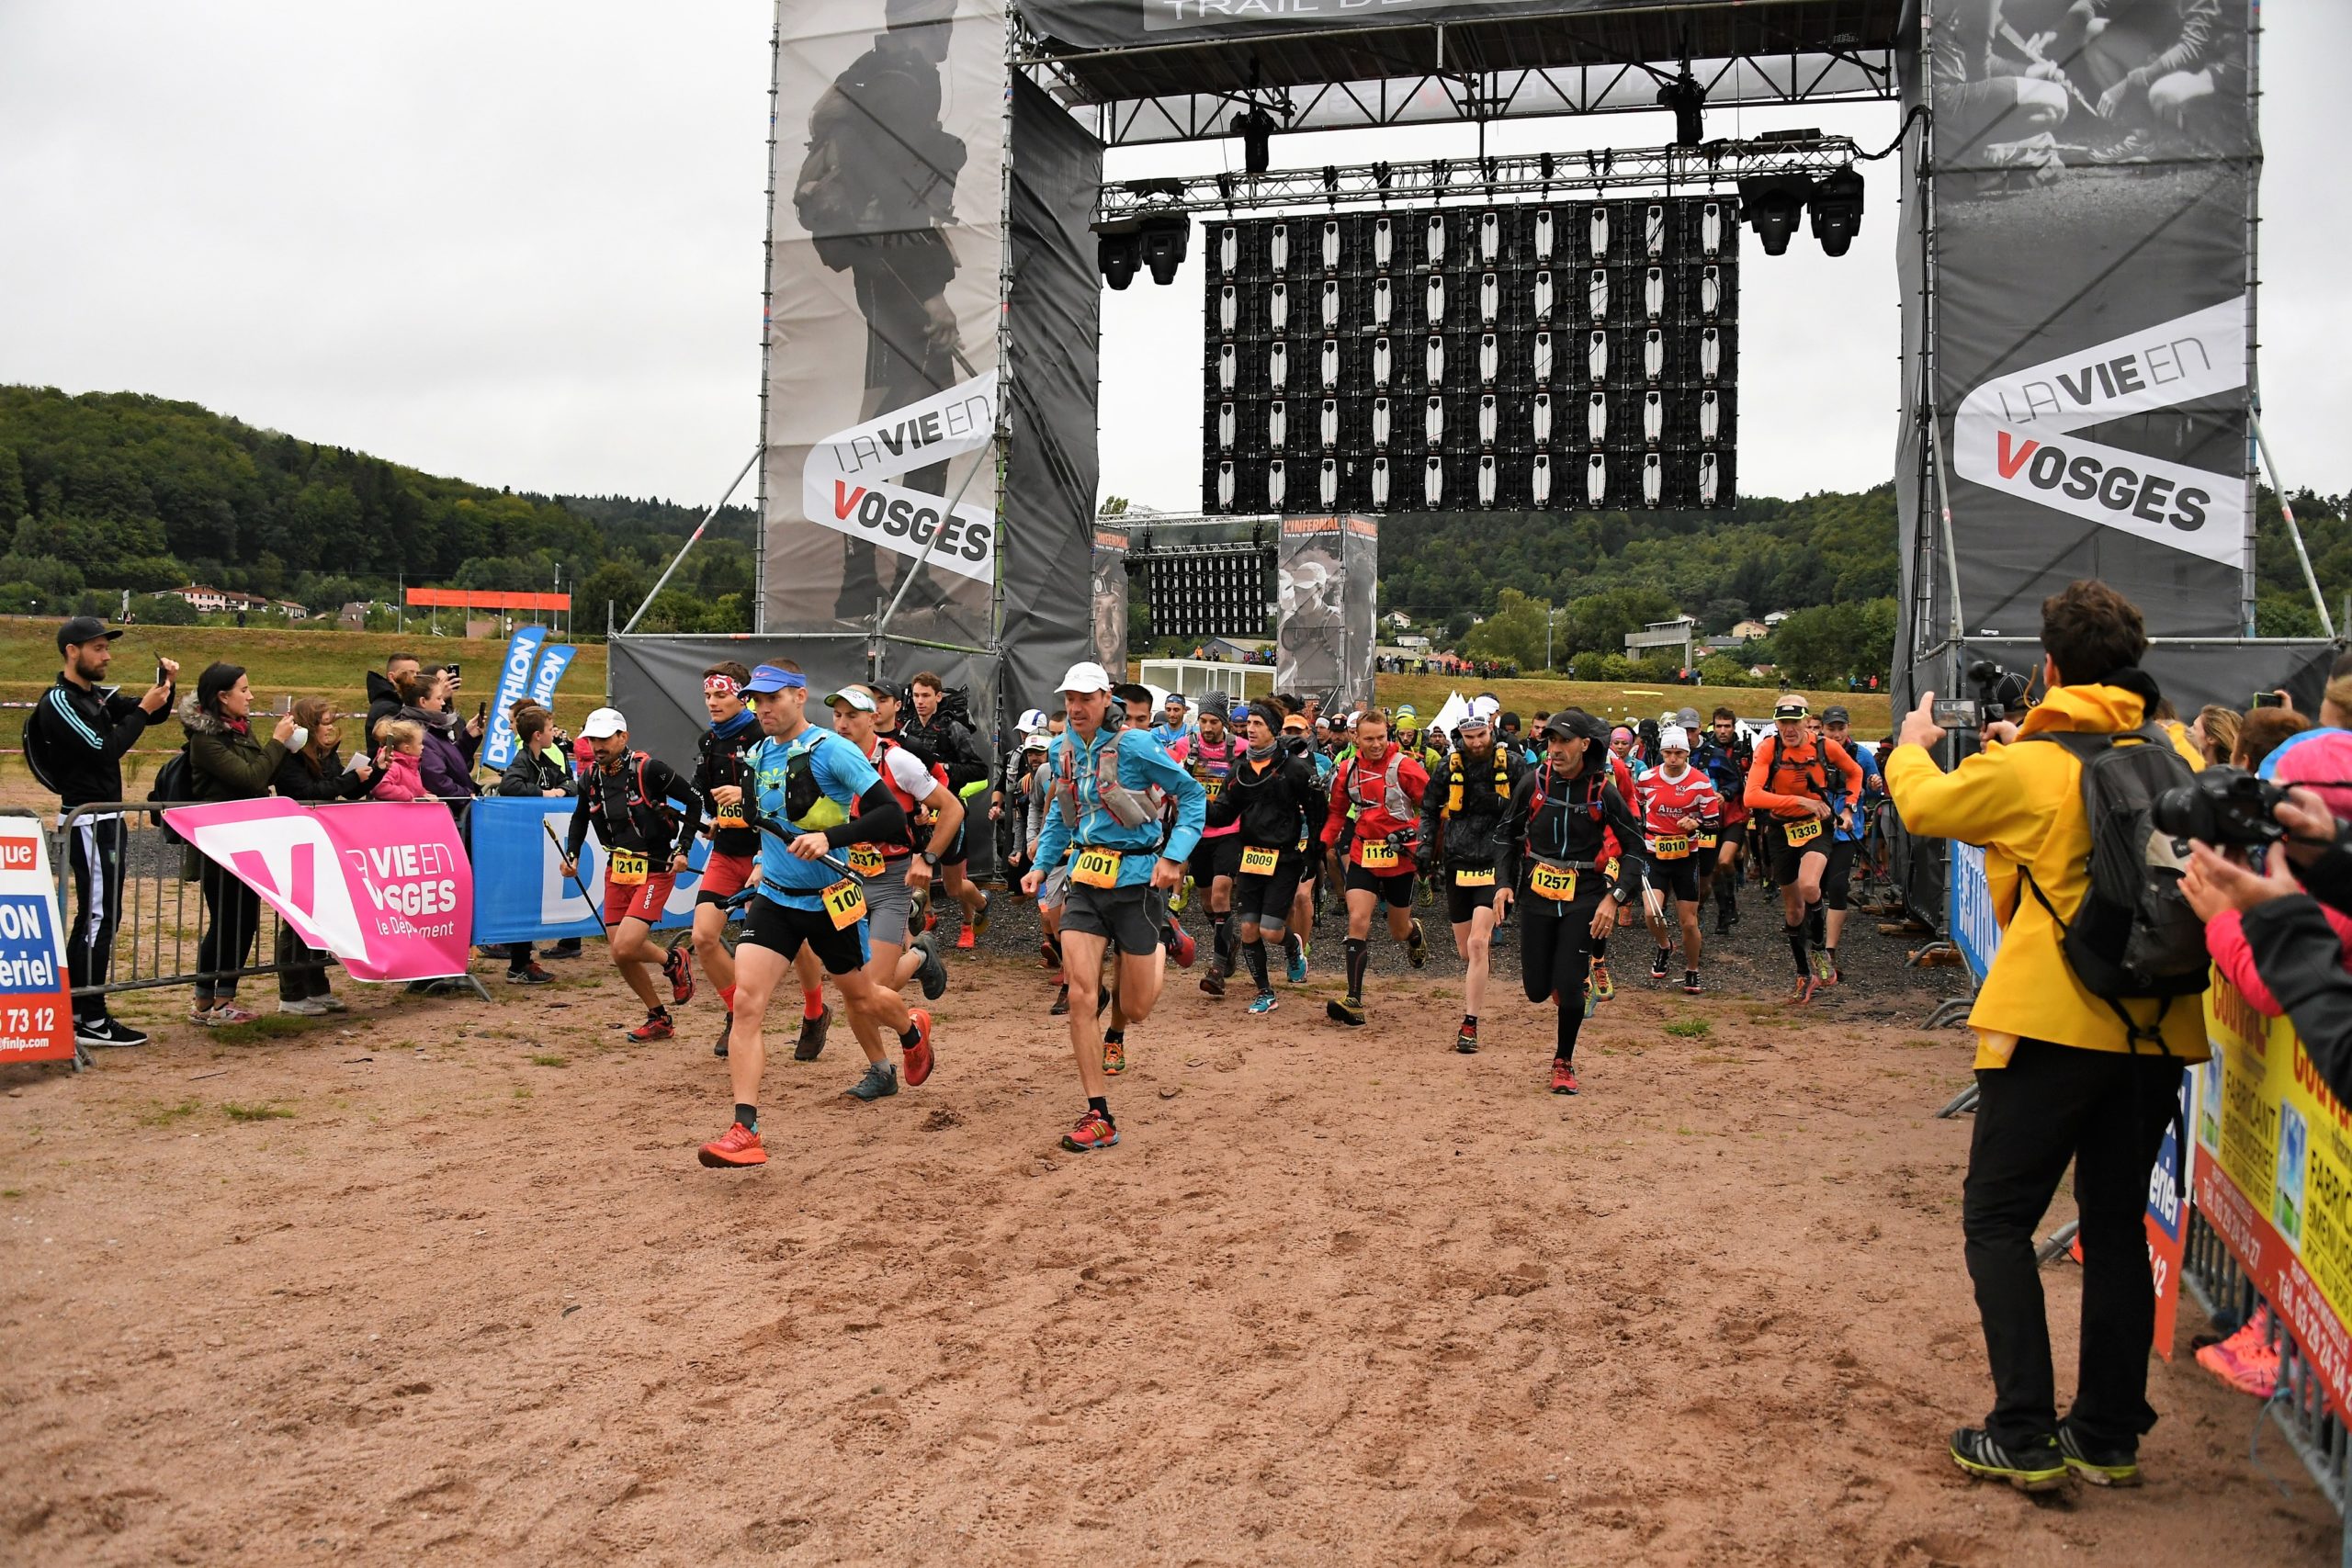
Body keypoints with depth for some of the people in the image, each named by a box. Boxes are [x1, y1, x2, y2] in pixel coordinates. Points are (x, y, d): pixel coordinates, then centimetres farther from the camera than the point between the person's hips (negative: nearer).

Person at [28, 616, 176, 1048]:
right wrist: (143, 709, -17)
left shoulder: (97, 696, 12)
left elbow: (153, 715, 16)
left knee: (98, 915, 13)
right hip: (87, 821, -9)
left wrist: (165, 688, -2)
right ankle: (91, 1020, -6)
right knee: (98, 915, -9)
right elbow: (104, 749, -21)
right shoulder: (58, 702, -13)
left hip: (106, 819, 9)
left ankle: (75, 1008, 21)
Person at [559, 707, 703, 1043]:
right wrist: (571, 855, 10)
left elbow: (693, 801, -9)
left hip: (655, 871, -6)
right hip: (617, 870, 7)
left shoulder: (649, 769, -15)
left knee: (624, 948, -18)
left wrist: (683, 849, -13)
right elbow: (580, 817, 23)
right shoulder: (591, 778, 4)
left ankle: (672, 960, 13)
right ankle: (659, 1019, 25)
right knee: (621, 956, 6)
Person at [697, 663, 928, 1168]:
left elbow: (892, 816, -23)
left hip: (830, 899, -5)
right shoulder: (759, 754, 5)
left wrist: (829, 837, -32)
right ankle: (744, 1131, -13)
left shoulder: (833, 751, -16)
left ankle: (913, 1030, 52)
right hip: (774, 897, 5)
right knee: (745, 1003, -13)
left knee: (860, 998, 16)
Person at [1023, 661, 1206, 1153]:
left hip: (1136, 880, -4)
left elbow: (1193, 794, -9)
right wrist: (1042, 864, 12)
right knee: (1080, 995, -9)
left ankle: (1159, 956, 40)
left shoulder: (1134, 745, -14)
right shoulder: (1063, 751, 5)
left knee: (1134, 1010, 3)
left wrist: (1174, 857, -18)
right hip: (1084, 877, 5)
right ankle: (1098, 1118, -2)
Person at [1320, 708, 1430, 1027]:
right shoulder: (1348, 769, 1)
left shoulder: (1403, 766, -12)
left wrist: (1414, 833, -18)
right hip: (1363, 855, 2)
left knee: (1399, 930, 13)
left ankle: (1414, 932, 54)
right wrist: (1326, 842, 6)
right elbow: (1338, 810, 15)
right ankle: (1354, 1003, -15)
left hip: (1399, 858, -2)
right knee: (1357, 922, -13)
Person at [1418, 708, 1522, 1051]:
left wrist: (1498, 803, -11)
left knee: (1477, 945, -17)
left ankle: (1470, 1025, -13)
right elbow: (1429, 809, 16)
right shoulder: (1449, 768, 4)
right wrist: (1426, 846, 4)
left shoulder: (1512, 766, -1)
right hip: (1458, 865, 3)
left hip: (1494, 865, -3)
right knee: (1466, 952, 11)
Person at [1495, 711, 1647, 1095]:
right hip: (1536, 894, 2)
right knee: (1536, 990, 3)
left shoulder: (1603, 790, -8)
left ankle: (1563, 1063, 13)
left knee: (1568, 987, -9)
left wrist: (1616, 897, -12)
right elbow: (1509, 833, 8)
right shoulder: (1533, 781, -5)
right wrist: (1504, 883, 0)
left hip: (1584, 897, -2)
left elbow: (1634, 846, -1)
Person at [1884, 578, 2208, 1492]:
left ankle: (2025, 1435, 3)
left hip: (2053, 1024, -5)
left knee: (1997, 1220, 6)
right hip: (2158, 1030, 6)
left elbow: (1926, 806, 4)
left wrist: (1911, 746, 25)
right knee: (2117, 1225, 15)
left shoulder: (2028, 769, -11)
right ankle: (2109, 1435, 22)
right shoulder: (2176, 757, 2)